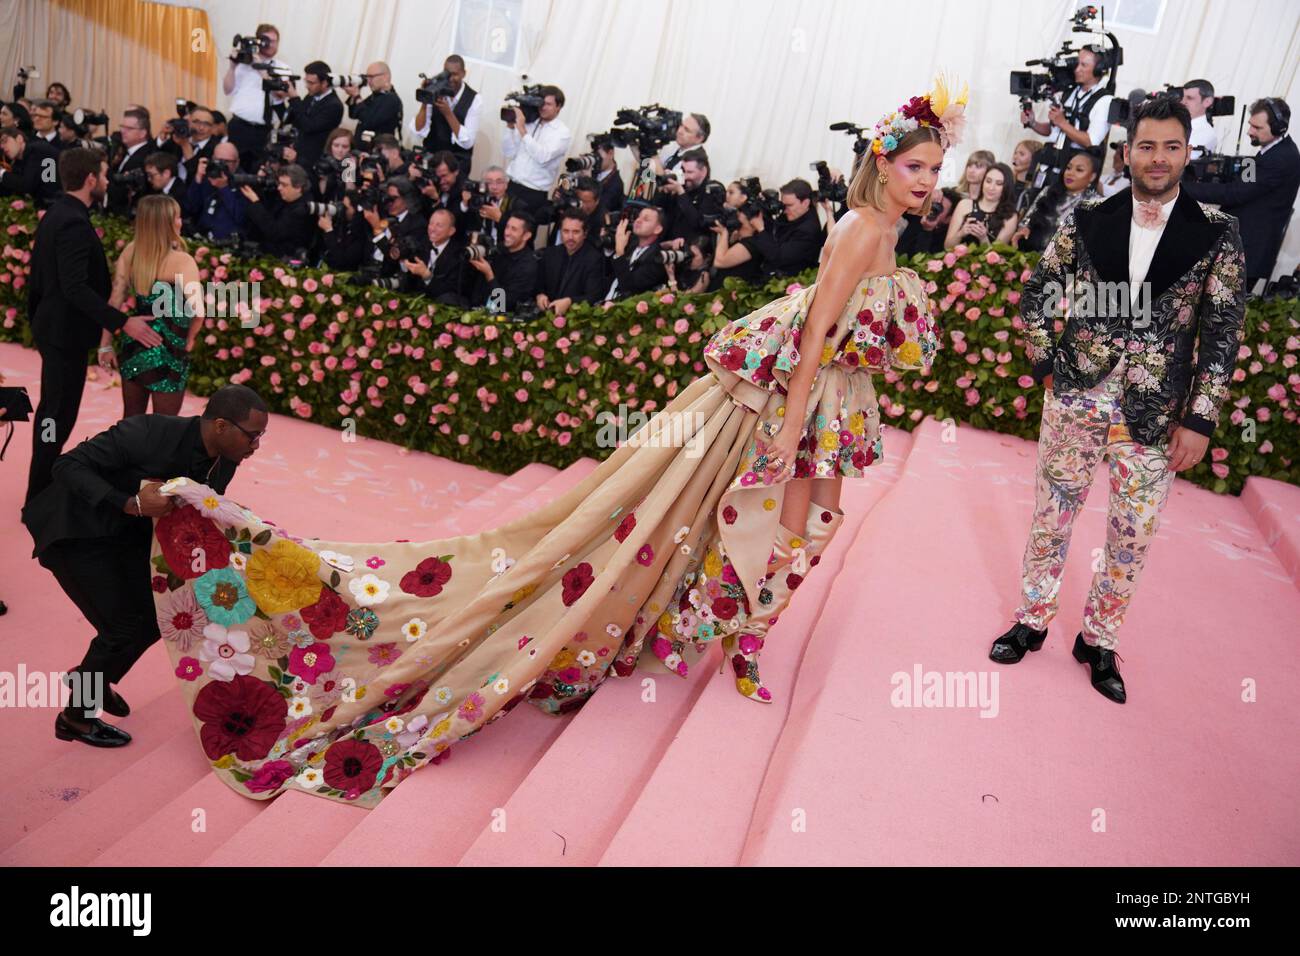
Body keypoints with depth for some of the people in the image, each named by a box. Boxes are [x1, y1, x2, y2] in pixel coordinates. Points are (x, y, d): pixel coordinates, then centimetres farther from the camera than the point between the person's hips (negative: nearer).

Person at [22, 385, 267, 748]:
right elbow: (68, 466, -29)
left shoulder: (224, 463, -10)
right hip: (76, 531, -7)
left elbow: (201, 515, 5)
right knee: (123, 628, -8)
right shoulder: (148, 432, -33)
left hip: (129, 532, 7)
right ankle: (75, 717, 17)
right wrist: (131, 504, -40)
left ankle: (93, 677, 36)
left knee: (154, 619, 6)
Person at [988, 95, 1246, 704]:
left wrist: (1200, 419, -6)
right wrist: (1046, 364, 1)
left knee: (1134, 535, 8)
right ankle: (1031, 620, 28)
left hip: (1157, 413, 0)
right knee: (1051, 516, 10)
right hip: (1077, 398, 0)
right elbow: (1035, 295, 9)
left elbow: (1222, 330, -1)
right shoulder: (1086, 221, 1)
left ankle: (1099, 640, 26)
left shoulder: (1216, 233, -1)